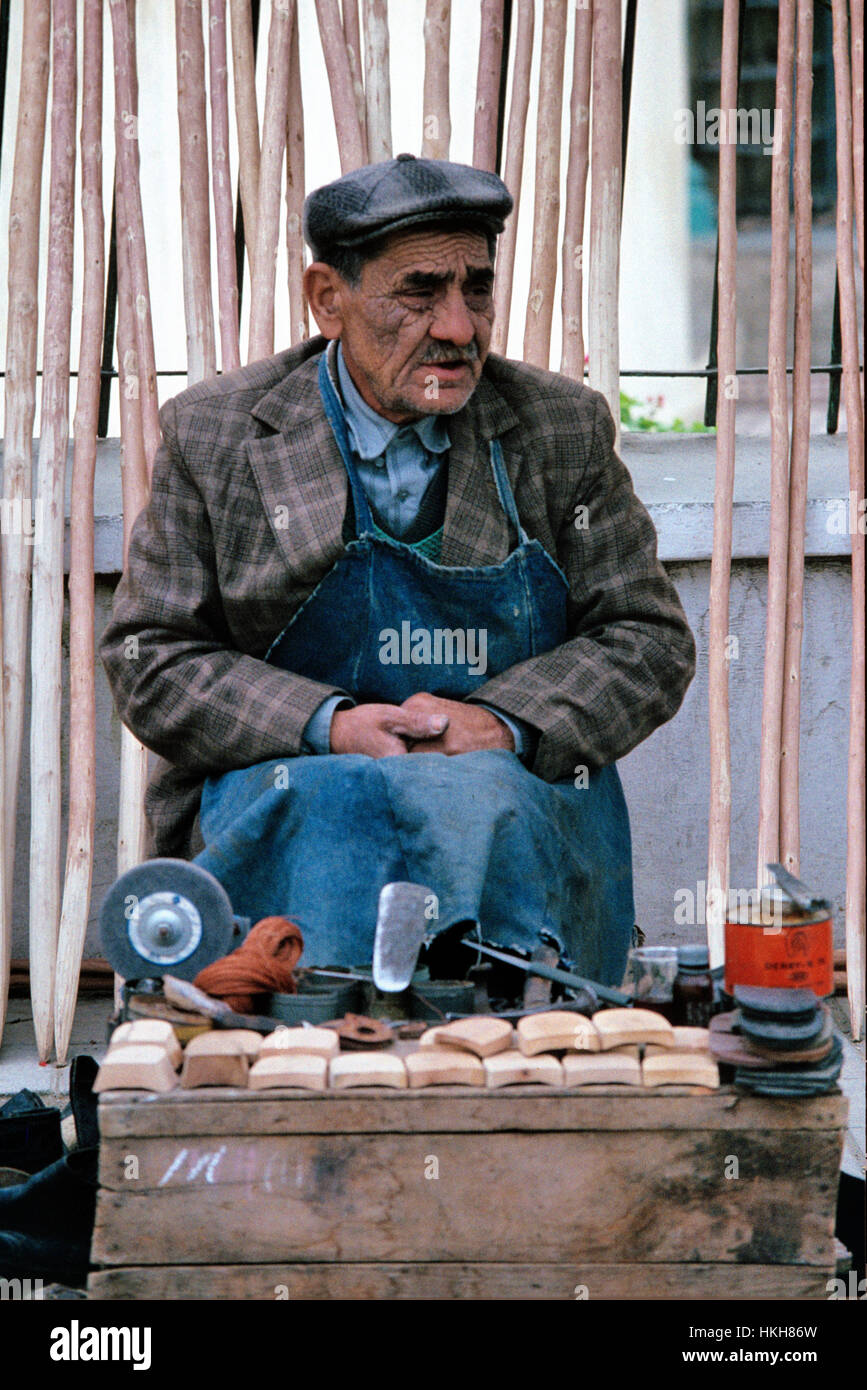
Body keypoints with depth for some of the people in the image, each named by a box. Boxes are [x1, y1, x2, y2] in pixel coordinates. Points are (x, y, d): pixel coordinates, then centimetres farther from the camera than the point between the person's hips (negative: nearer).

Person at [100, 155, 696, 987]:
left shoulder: (565, 428, 9)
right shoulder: (213, 433, 6)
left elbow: (650, 642, 9)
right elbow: (151, 655, 5)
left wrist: (505, 723, -11)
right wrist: (328, 726, -13)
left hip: (521, 787, 1)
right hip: (289, 786, 0)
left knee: (484, 803, -35)